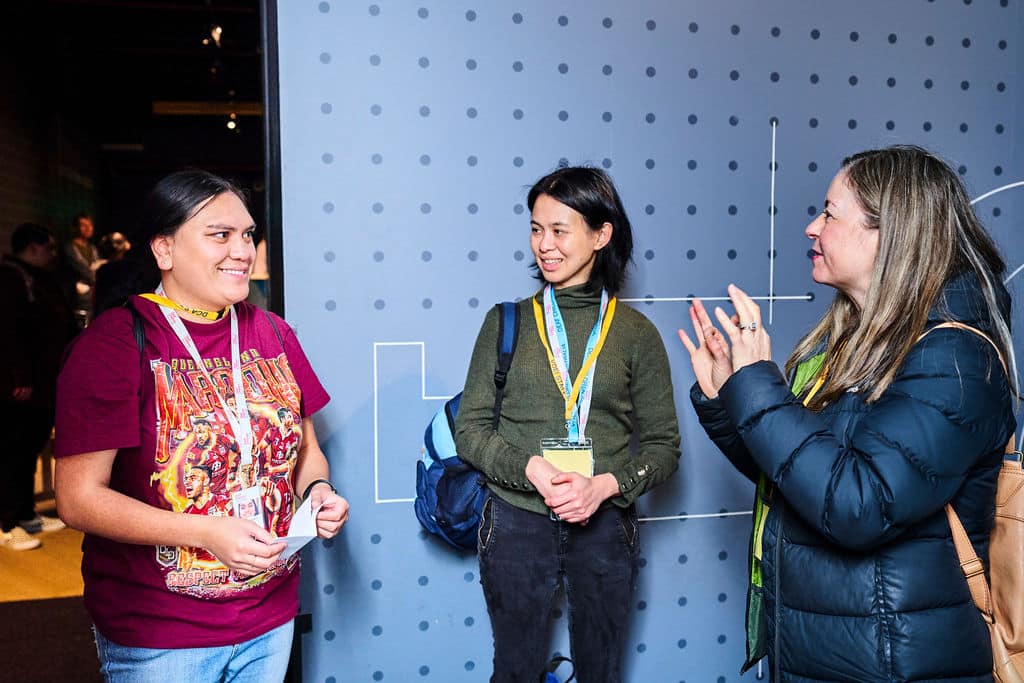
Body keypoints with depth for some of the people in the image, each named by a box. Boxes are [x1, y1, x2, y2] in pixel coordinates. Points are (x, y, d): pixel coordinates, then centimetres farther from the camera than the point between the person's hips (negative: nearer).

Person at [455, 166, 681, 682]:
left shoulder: (636, 333, -1)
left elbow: (663, 445, 0)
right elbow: (470, 430, -2)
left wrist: (604, 485, -17)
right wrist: (533, 468, -18)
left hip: (606, 526, 0)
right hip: (517, 523, 0)